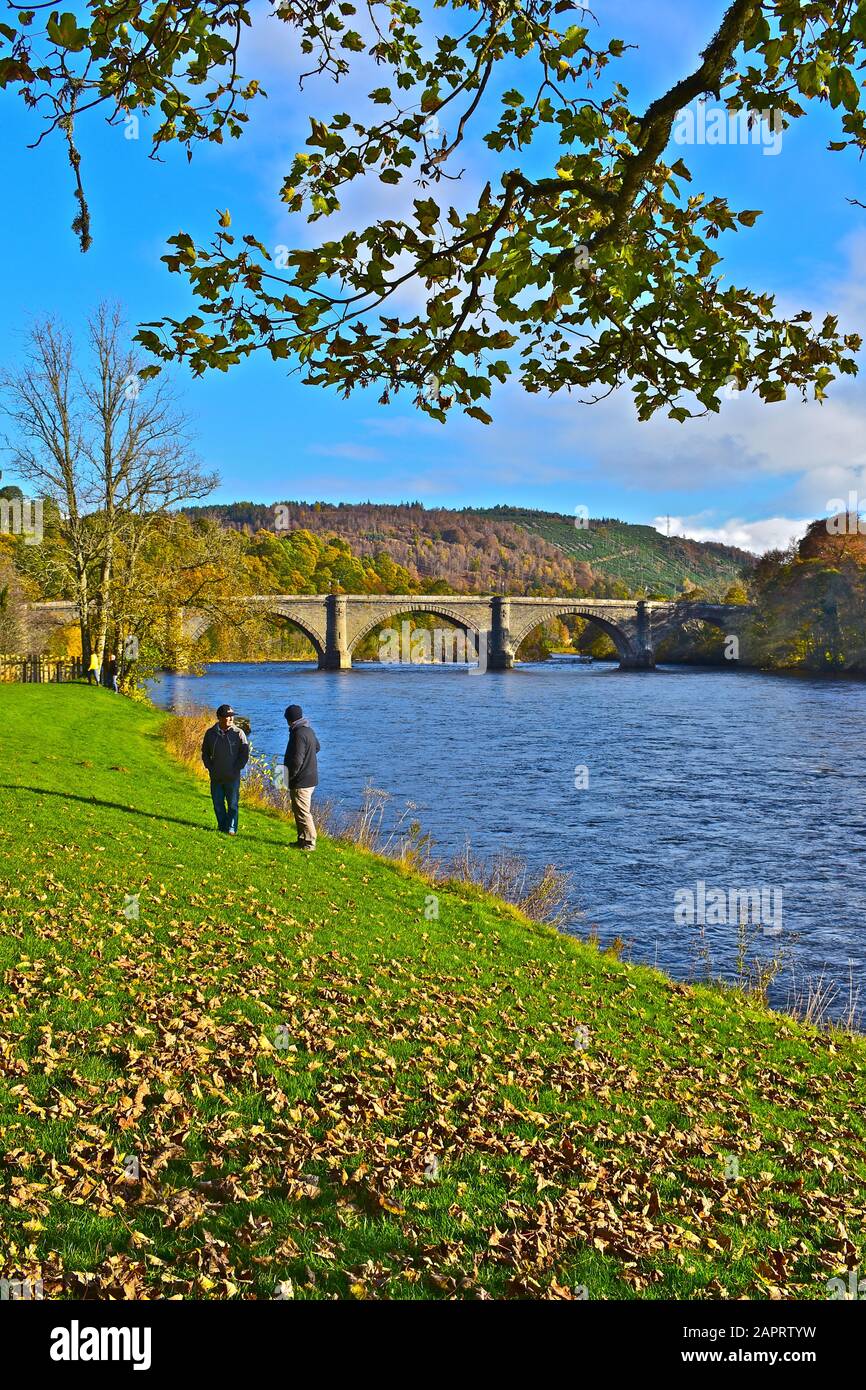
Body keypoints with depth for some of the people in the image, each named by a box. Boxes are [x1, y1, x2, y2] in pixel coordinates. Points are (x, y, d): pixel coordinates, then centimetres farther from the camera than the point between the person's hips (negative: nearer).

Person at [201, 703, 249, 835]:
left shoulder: (238, 733, -6)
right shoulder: (210, 733, 2)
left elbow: (245, 753, -1)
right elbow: (205, 753, 14)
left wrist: (237, 768, -7)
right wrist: (210, 767, 4)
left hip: (232, 777, -3)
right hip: (216, 777, 3)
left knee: (232, 803, 1)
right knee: (217, 803, 10)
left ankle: (231, 828, 9)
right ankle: (222, 826, 23)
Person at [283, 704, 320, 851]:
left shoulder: (298, 734, -20)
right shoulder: (309, 730, 10)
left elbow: (297, 760, -24)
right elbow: (317, 747, 29)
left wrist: (289, 776, -13)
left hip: (301, 782, -10)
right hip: (311, 779, 10)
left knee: (302, 812, -4)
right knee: (299, 811, 19)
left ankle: (309, 843, 0)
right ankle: (303, 839, 26)